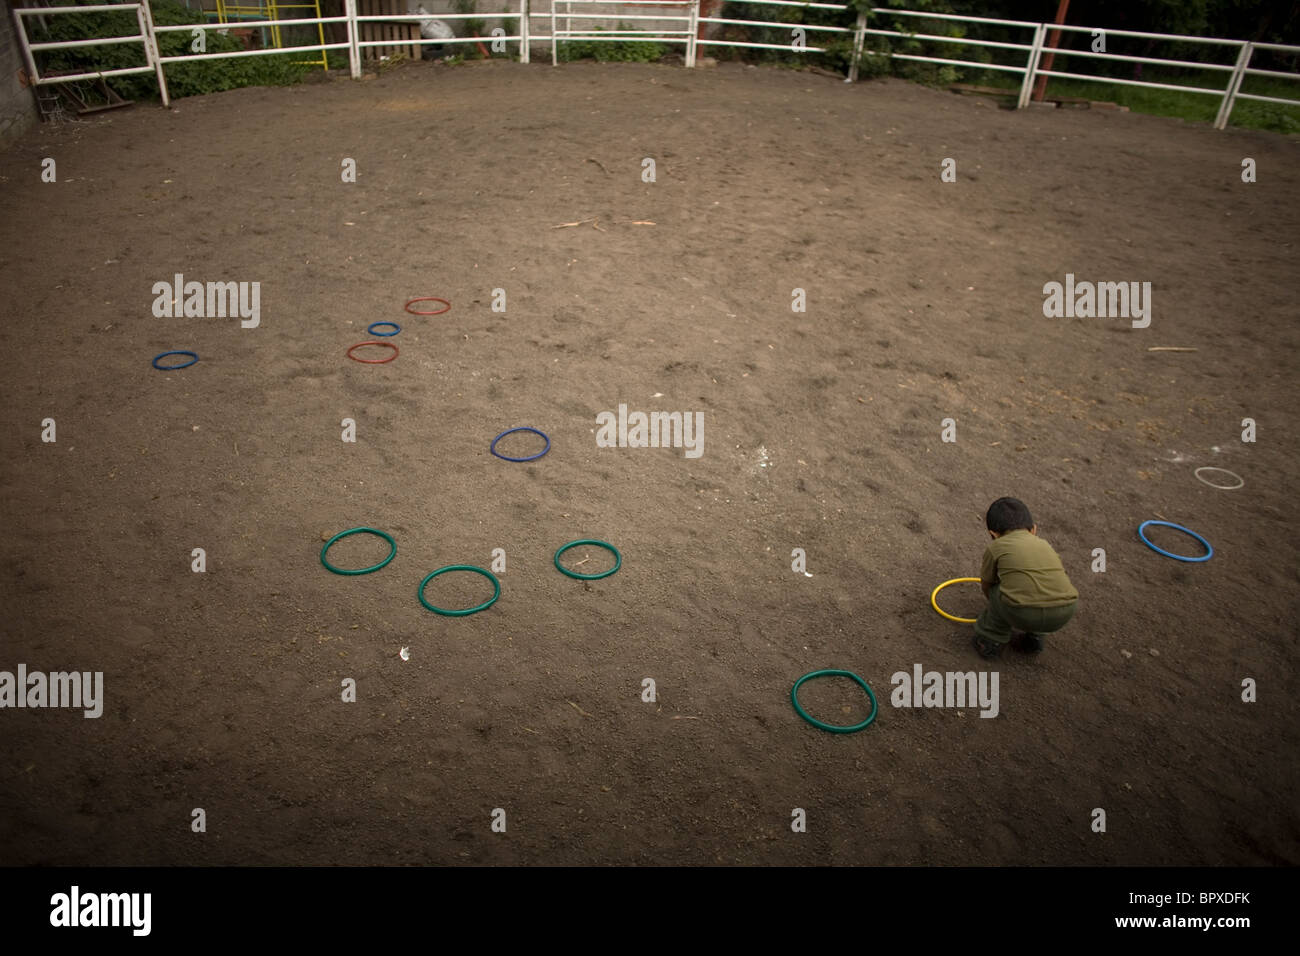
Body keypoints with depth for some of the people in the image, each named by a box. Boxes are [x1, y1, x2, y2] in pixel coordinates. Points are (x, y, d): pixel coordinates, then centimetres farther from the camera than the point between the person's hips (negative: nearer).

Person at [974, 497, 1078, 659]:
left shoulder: (995, 547, 16)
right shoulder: (1045, 544, 29)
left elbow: (986, 585, 28)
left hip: (1024, 613, -4)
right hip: (1065, 612, 4)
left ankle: (991, 639, 30)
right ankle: (1032, 638, 36)